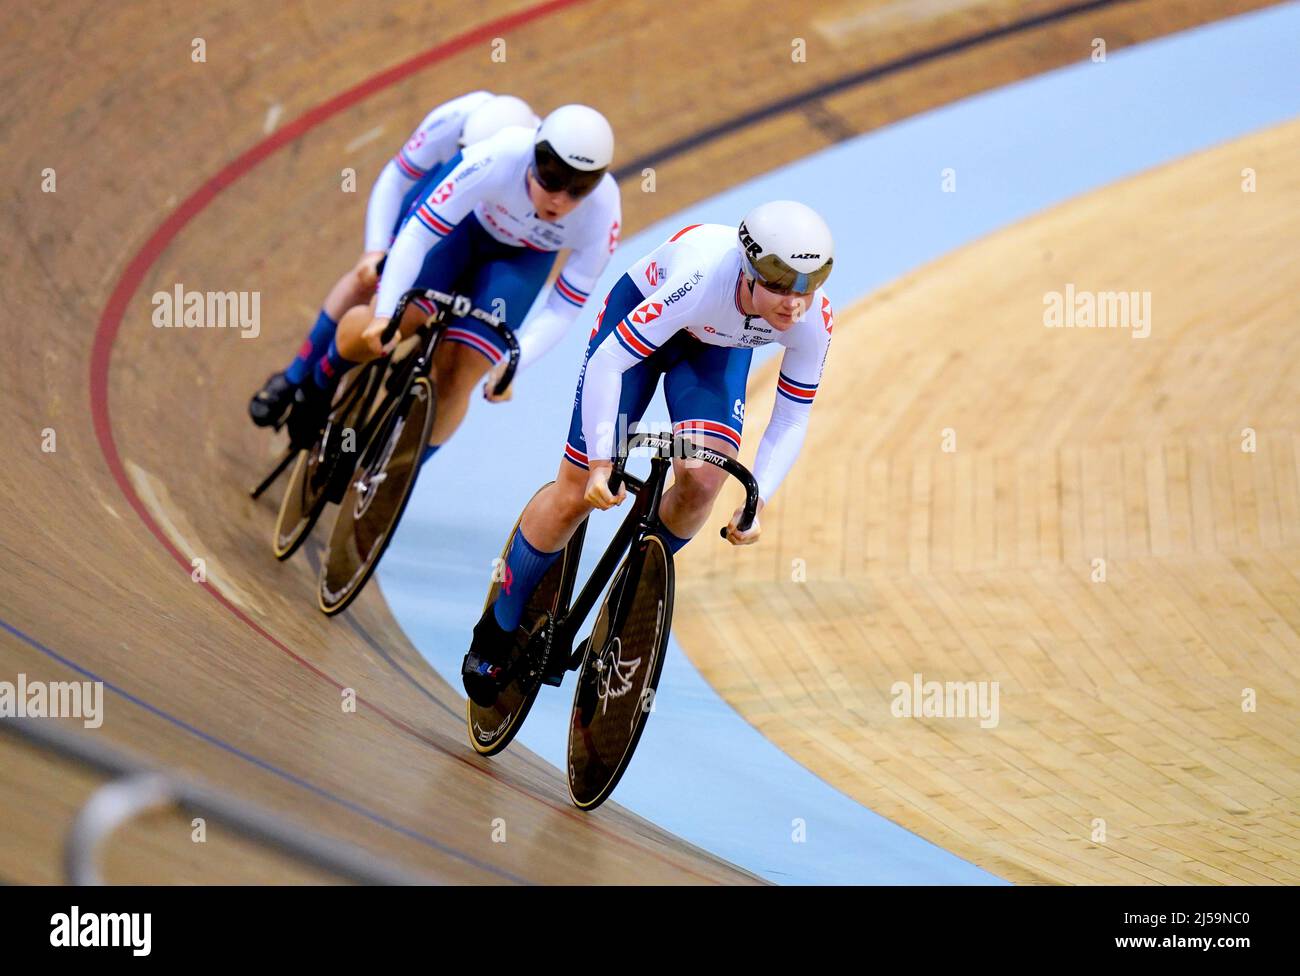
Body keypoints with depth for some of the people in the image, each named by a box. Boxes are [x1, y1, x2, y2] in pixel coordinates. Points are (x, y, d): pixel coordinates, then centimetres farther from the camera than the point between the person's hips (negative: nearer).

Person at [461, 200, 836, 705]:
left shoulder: (814, 321, -30)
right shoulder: (703, 280, -43)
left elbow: (791, 420, -15)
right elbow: (607, 362, -36)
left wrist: (757, 502, -27)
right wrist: (601, 463, -39)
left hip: (717, 346, 3)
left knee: (704, 479, -22)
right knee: (579, 490, -6)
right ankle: (497, 632, 14)